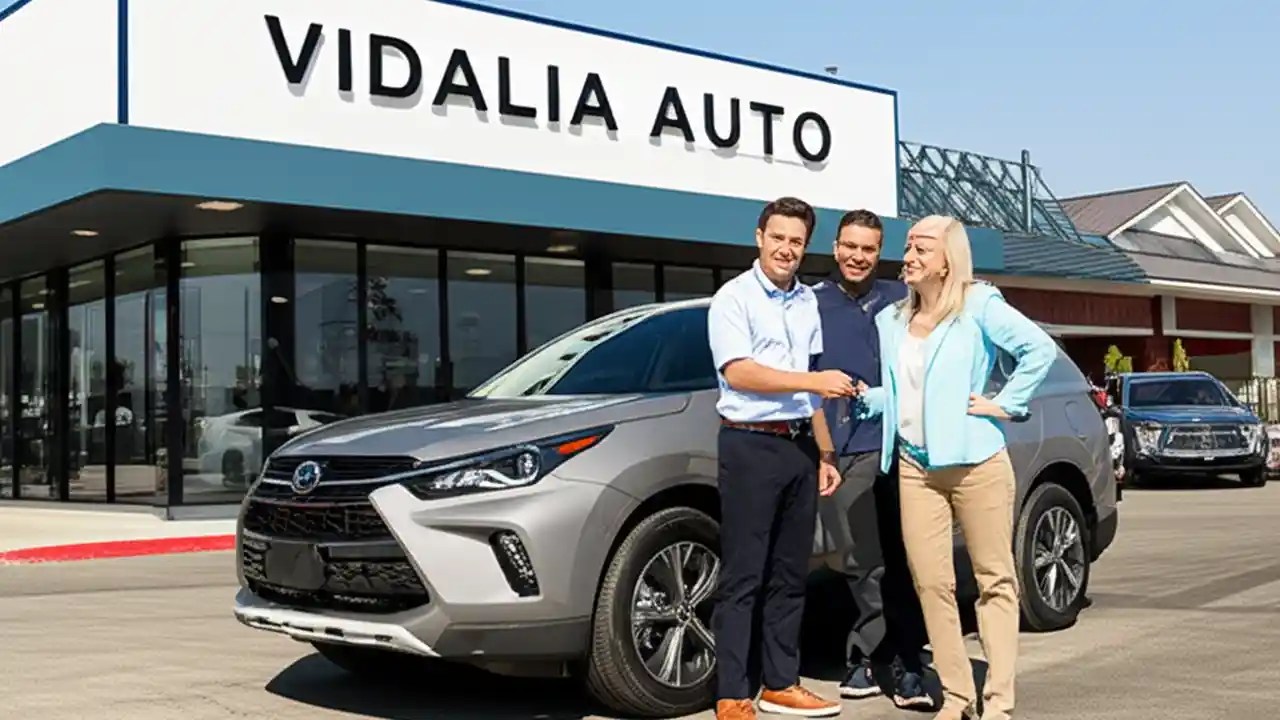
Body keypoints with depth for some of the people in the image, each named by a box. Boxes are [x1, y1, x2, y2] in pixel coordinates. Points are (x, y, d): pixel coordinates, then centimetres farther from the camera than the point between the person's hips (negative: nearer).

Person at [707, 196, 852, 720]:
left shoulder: (807, 302, 15)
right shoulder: (734, 298, -5)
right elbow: (738, 371, -16)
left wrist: (824, 453, 18)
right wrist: (815, 380, -19)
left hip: (800, 446, 7)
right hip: (751, 445, -7)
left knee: (789, 575, 10)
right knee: (743, 577, -5)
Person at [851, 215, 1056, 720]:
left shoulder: (978, 305, -3)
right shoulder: (890, 320, 13)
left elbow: (1040, 348, -10)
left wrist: (1006, 403, -10)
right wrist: (865, 397, -4)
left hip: (975, 462, -5)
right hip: (914, 466, 5)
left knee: (994, 580, 1)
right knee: (931, 583, 2)